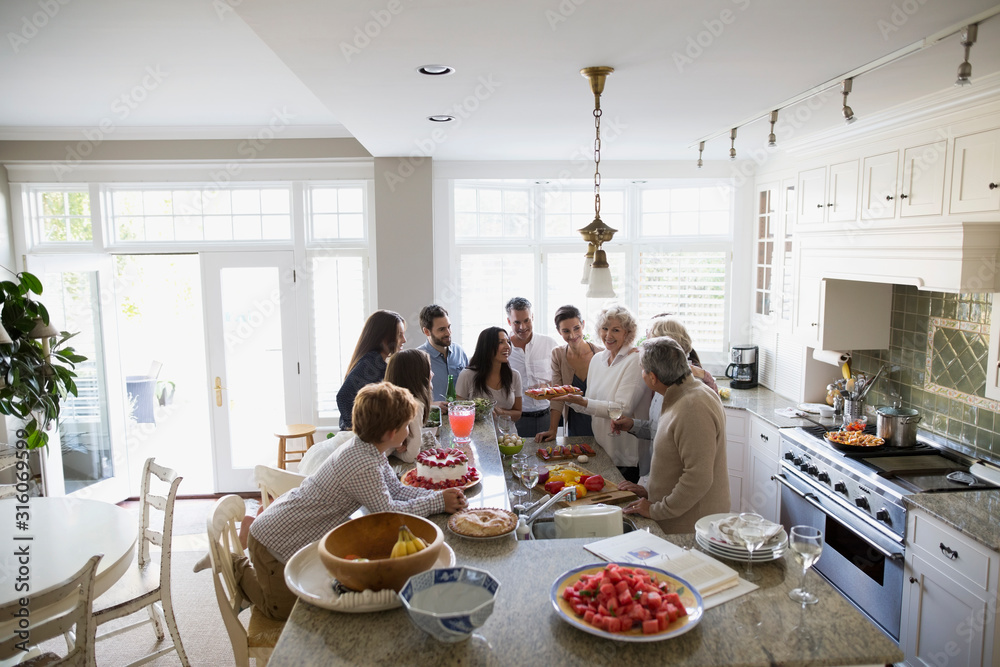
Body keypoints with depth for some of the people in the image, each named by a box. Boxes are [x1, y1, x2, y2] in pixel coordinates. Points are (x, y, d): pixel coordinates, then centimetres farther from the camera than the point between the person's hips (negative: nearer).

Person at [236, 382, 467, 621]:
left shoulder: (365, 448, -4)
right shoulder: (363, 467, -34)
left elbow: (396, 489, 1)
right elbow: (388, 512, -26)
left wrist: (439, 495, -12)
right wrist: (438, 502, -19)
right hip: (275, 542, -9)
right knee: (284, 610, 11)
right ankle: (242, 569, 25)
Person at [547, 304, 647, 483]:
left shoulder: (635, 361, -14)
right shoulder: (597, 358, 7)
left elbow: (623, 409, -21)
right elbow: (590, 405, 9)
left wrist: (582, 402, -27)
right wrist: (571, 398, -9)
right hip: (601, 451, 6)